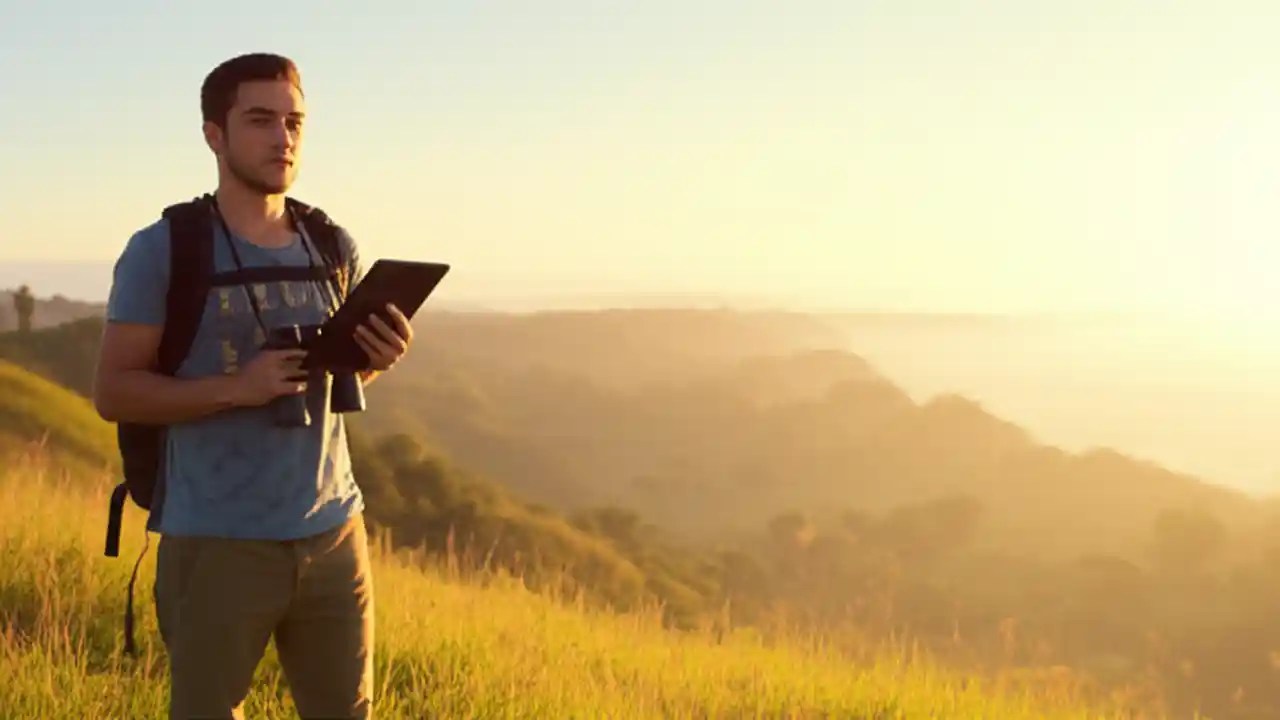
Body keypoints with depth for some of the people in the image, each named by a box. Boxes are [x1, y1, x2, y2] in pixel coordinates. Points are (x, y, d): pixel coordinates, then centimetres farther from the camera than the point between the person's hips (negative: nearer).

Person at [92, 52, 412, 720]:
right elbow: (113, 392, -7)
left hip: (333, 533, 4)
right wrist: (236, 388, -21)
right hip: (217, 543, -4)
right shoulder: (160, 250, -7)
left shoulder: (336, 247, 6)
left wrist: (380, 357, -5)